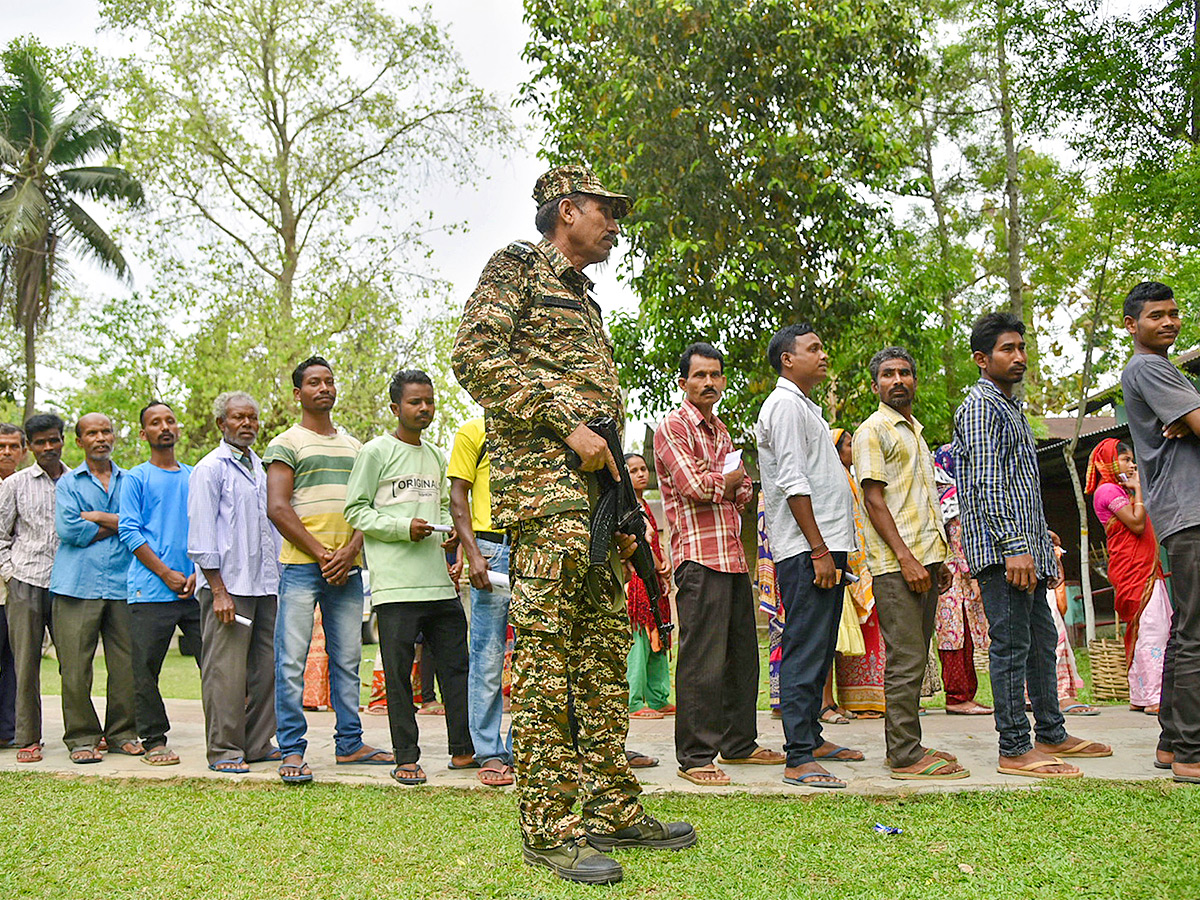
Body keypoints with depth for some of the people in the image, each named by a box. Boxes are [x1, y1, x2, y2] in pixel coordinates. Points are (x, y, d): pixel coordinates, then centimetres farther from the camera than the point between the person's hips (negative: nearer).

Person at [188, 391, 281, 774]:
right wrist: (218, 590, -13)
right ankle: (224, 750, 4)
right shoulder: (210, 469, -3)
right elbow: (201, 536, -7)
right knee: (226, 670, -5)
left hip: (267, 584, 7)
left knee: (266, 667, 7)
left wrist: (282, 579, 16)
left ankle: (258, 744, 16)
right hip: (229, 585, -7)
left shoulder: (262, 468, 18)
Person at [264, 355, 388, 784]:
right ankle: (292, 750, 2)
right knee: (292, 660, -5)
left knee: (347, 660, 8)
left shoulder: (354, 446, 19)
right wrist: (322, 555, -11)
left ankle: (349, 744, 16)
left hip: (348, 567, 5)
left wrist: (349, 551, -4)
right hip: (301, 566, -5)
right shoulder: (286, 444, 2)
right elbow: (278, 508, -7)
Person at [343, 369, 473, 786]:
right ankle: (405, 757, 9)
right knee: (399, 671, -1)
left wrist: (452, 532, 6)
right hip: (395, 583, -6)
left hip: (440, 580, 6)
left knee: (456, 664, 6)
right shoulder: (376, 452, 0)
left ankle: (462, 748, 16)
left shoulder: (437, 456, 19)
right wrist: (403, 527, -14)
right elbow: (355, 511, -3)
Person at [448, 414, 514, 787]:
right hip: (493, 549, -3)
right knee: (488, 658, -1)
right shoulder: (474, 431, 7)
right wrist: (472, 554, -11)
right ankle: (489, 754, 9)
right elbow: (458, 497, 1)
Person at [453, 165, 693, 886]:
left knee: (605, 650, 9)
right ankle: (550, 828, -5)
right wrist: (566, 423, -17)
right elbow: (476, 353, -12)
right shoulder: (517, 268, 4)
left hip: (595, 488, 9)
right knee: (545, 648, -10)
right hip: (543, 479, -9)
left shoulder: (583, 298, 29)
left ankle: (613, 809, 16)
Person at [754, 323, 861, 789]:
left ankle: (811, 737, 24)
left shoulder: (805, 406, 24)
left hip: (823, 546, 10)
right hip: (806, 551, -10)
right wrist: (819, 550, -20)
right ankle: (799, 760, -9)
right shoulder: (786, 404, -9)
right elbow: (793, 483, -17)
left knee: (818, 650, 15)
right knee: (805, 653, -10)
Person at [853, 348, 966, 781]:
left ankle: (907, 746, 16)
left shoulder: (916, 432, 23)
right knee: (906, 660, -9)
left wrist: (938, 559, 19)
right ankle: (906, 756, -4)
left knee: (913, 659, 10)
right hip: (895, 564, -8)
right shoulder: (872, 431, -3)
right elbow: (874, 500, -11)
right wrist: (905, 557, -18)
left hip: (924, 561, 8)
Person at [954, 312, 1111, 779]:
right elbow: (987, 483, -19)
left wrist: (1044, 545, 22)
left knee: (1041, 641, 15)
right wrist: (1014, 546, -25)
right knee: (1012, 645, -8)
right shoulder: (981, 406, -9)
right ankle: (1014, 749, -3)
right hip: (1000, 549, -10)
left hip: (1027, 549, 10)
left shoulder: (1012, 407, 23)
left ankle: (1051, 734, 26)